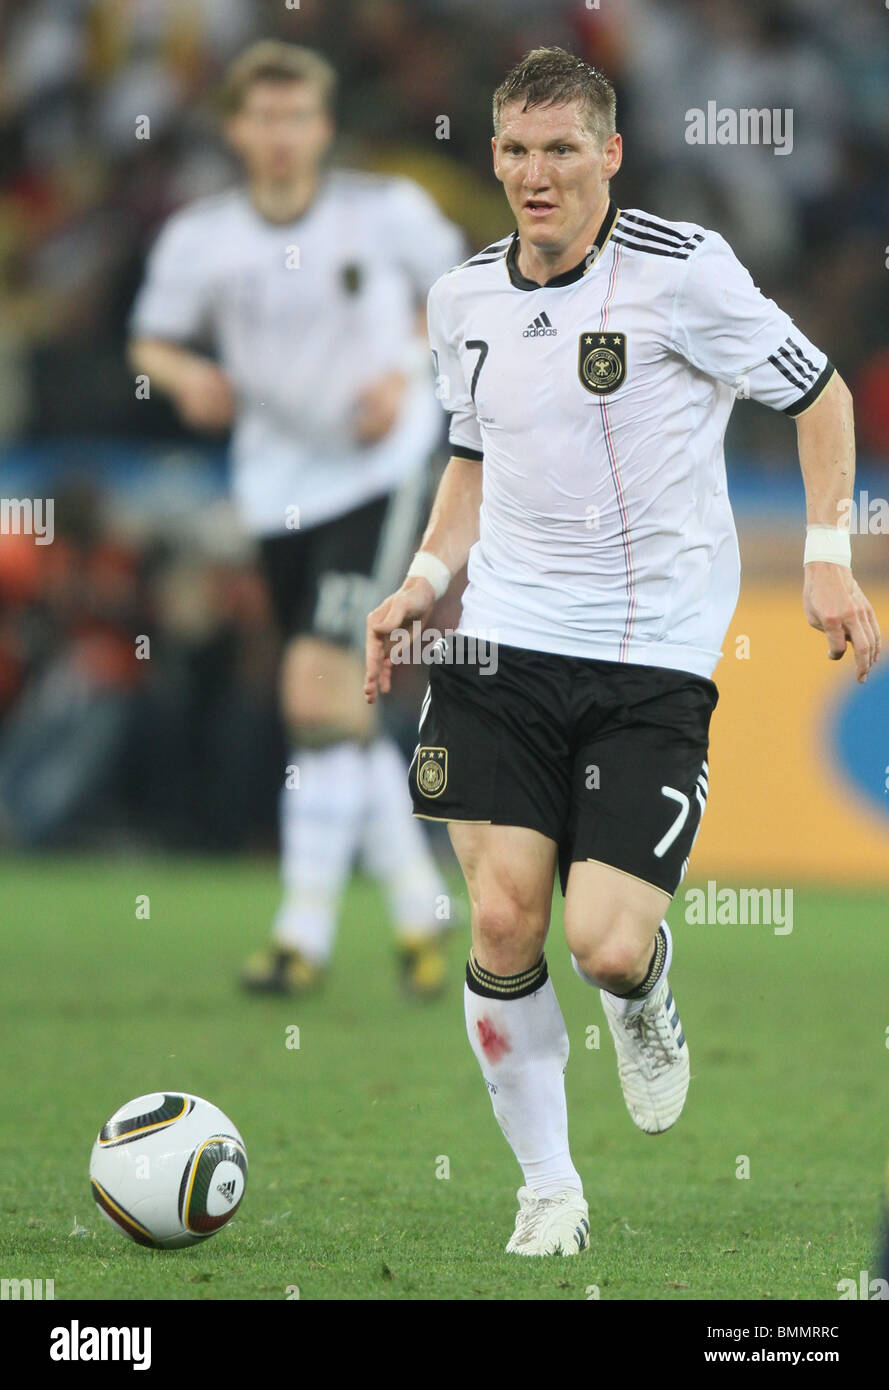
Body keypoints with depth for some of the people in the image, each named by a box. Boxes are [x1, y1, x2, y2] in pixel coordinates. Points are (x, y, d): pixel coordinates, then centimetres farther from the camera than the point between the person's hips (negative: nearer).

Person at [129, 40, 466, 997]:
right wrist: (187, 375, -11)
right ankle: (417, 902, 26)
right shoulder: (198, 237, -1)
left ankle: (306, 931, -12)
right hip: (276, 483, 4)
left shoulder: (386, 210, -7)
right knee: (338, 713, 8)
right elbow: (151, 341, 11)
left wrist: (408, 375, -9)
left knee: (320, 690, -16)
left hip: (374, 474, -4)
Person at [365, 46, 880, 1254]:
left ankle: (646, 1006, 25)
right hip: (505, 650, 4)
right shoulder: (464, 296, 7)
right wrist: (425, 579, 10)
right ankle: (549, 1191, 9)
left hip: (656, 659, -4)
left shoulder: (683, 269, -9)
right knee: (504, 919, -9)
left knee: (607, 943, -14)